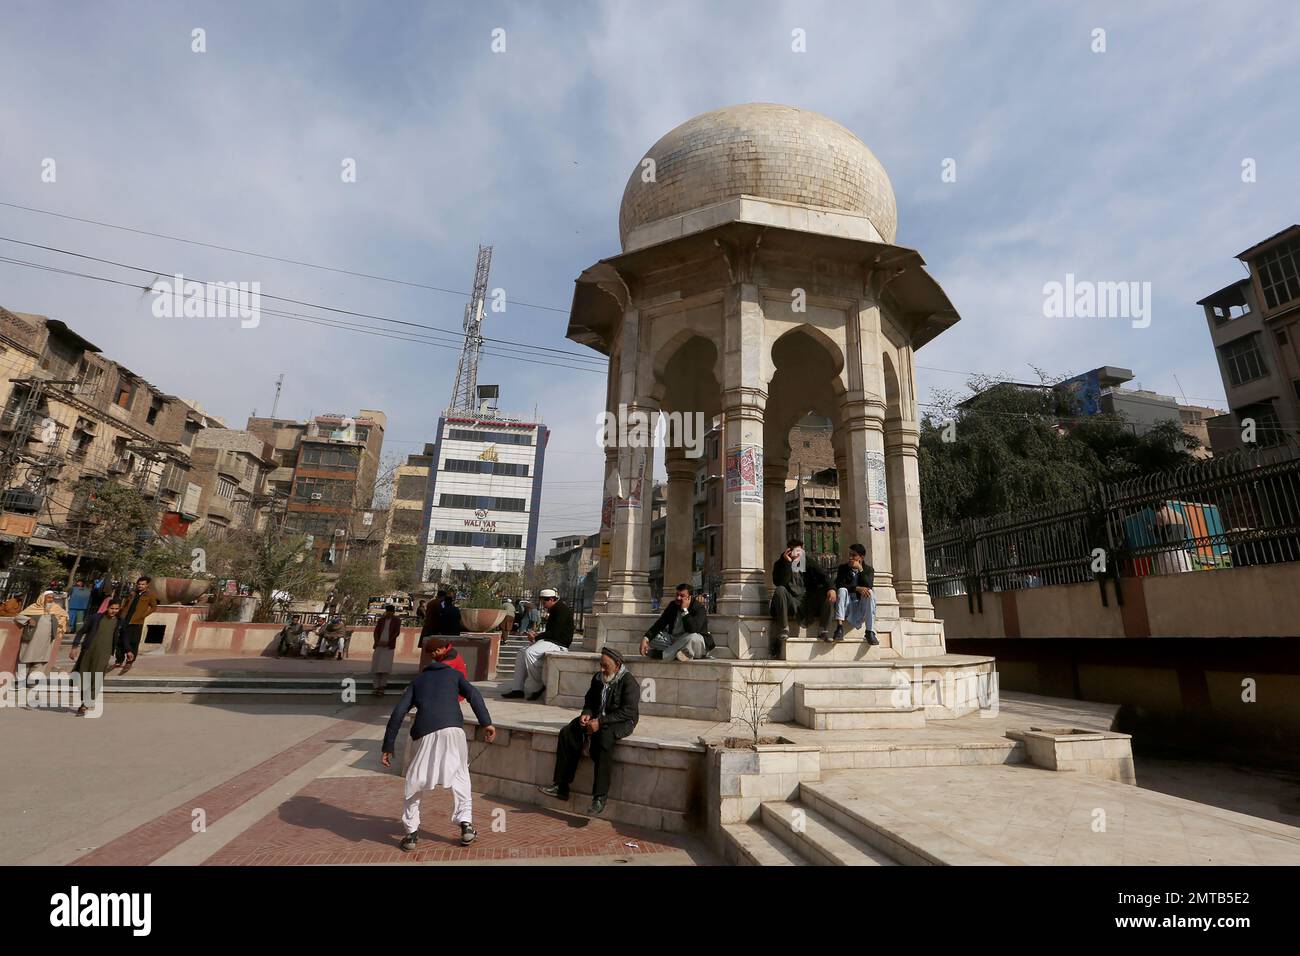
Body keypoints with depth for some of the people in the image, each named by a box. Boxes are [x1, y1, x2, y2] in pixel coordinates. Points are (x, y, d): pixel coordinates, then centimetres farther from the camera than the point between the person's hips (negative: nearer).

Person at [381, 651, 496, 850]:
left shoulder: (417, 680, 27)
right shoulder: (454, 673, 24)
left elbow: (398, 713, 15)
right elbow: (473, 694, 6)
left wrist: (388, 746, 16)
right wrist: (486, 723, -1)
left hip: (426, 732, 0)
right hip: (453, 728, 0)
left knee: (415, 782, 20)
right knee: (460, 776, 19)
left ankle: (411, 833, 22)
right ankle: (466, 824, 15)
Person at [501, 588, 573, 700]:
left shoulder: (561, 609, -13)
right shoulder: (555, 610, 19)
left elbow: (554, 633, -20)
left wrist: (536, 637, -12)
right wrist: (537, 634, 6)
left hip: (559, 644, -11)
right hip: (550, 641, 11)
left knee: (529, 653, -26)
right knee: (522, 653, 2)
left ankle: (538, 687, -12)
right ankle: (518, 689, -2)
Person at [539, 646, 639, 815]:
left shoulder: (628, 681, -14)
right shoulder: (598, 677, 10)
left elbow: (627, 712, -21)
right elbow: (589, 700, 20)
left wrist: (601, 722, -25)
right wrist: (586, 714, -4)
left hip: (621, 722, -7)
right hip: (597, 718, 7)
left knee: (603, 740, -37)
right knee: (567, 733, -14)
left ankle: (600, 796, -27)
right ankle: (561, 787, -10)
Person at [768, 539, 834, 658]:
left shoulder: (807, 563, 8)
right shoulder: (780, 564, -1)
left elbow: (822, 576, -3)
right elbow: (779, 583, -18)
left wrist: (831, 588, -24)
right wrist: (787, 563, -24)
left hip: (808, 602, 3)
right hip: (790, 604, -3)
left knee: (828, 594, -16)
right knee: (779, 590, -31)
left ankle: (824, 631, -15)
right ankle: (784, 630, -26)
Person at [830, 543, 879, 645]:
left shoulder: (869, 570, 7)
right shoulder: (843, 568, 7)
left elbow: (869, 586, -12)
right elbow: (839, 585, -10)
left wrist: (860, 569, -17)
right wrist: (857, 588, -22)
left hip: (862, 606, 0)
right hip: (847, 607, 0)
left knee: (870, 593, -29)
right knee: (842, 590, -29)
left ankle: (870, 632, -32)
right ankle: (839, 628, -39)